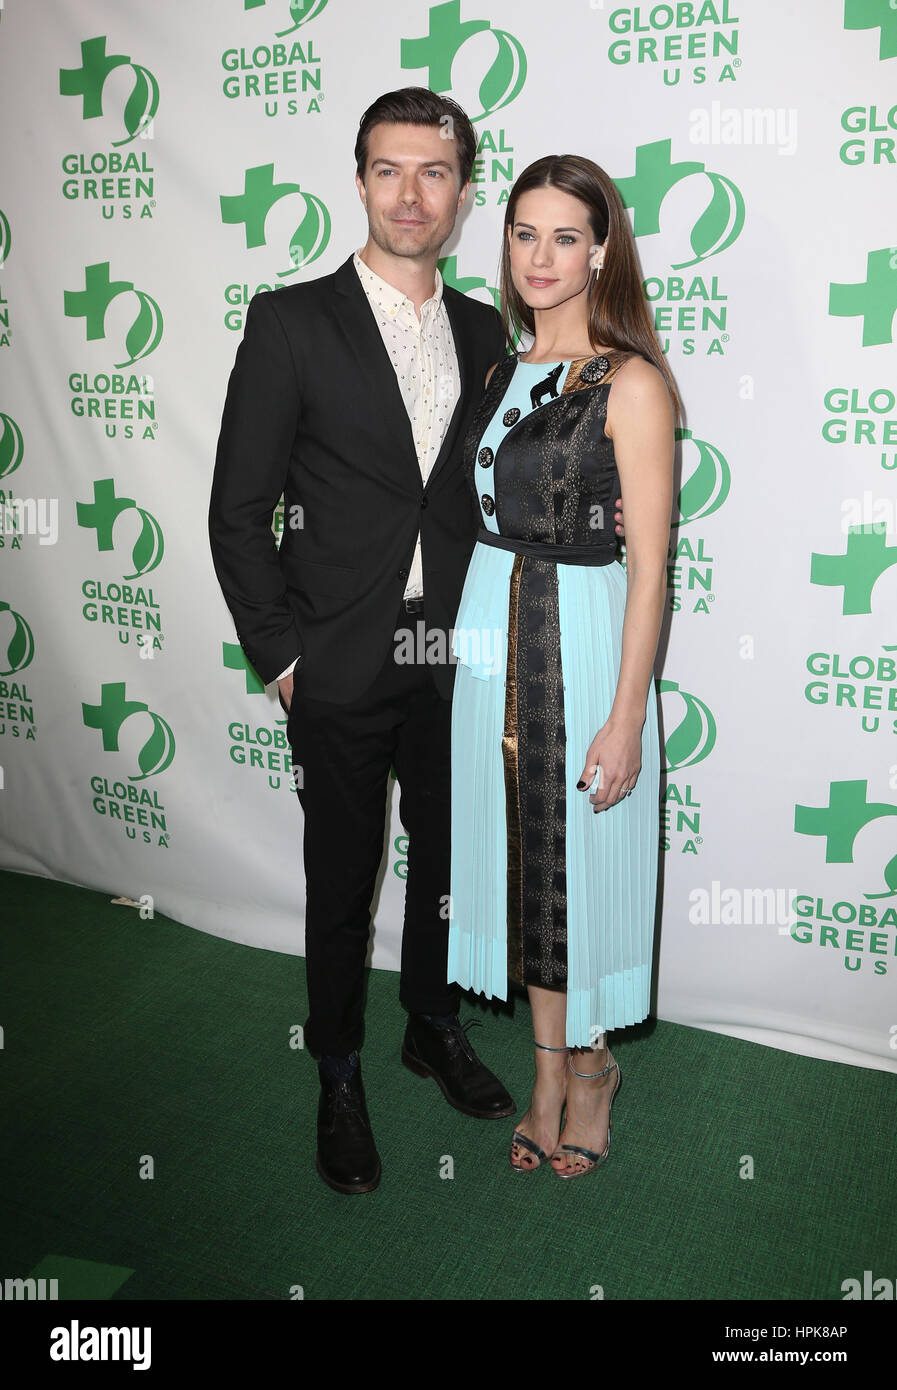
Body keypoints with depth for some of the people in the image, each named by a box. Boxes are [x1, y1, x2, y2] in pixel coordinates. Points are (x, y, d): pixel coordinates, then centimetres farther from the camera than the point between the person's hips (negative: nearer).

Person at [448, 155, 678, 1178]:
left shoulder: (631, 383, -10)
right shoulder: (504, 370, 10)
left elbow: (649, 565, -13)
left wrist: (627, 714, -16)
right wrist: (478, 639, 10)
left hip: (582, 641, -6)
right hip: (493, 634, 6)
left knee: (582, 862, 7)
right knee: (521, 859, 13)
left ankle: (590, 1063, 33)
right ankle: (549, 1075, 32)